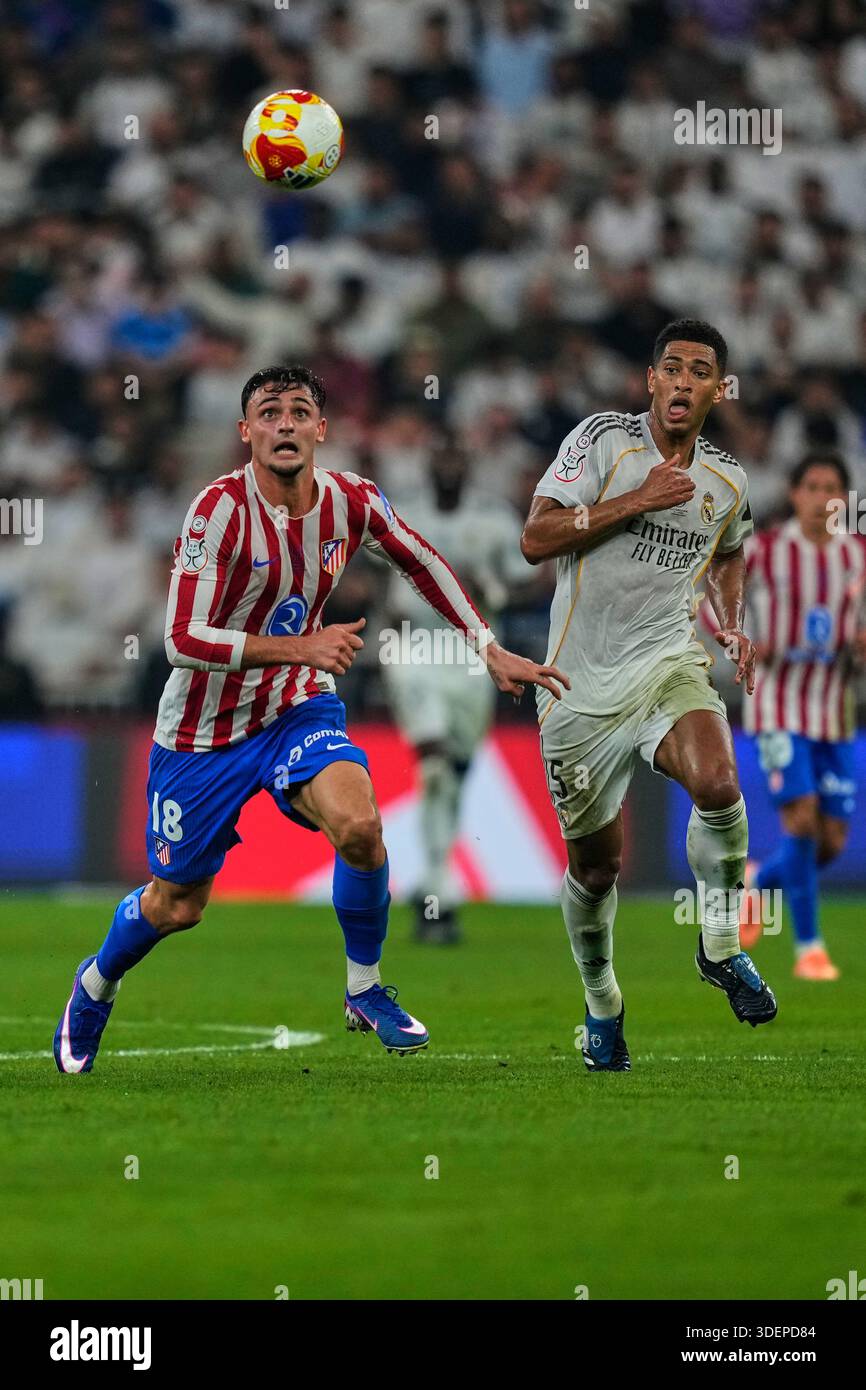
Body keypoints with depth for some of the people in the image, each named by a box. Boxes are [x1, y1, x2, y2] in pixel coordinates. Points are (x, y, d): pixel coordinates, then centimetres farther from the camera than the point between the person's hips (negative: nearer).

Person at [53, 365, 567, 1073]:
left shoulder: (353, 501, -10)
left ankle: (366, 990, -4)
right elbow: (183, 641, -28)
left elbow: (423, 563, 11)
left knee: (358, 825, -27)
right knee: (176, 904, 8)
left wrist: (491, 650, 9)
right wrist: (300, 646, -32)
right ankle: (97, 982, 41)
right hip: (206, 728, -3)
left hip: (300, 706, 3)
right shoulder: (221, 510, -24)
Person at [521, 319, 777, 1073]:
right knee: (596, 863, 6)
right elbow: (536, 538, -14)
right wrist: (635, 501, -19)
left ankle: (722, 946, -6)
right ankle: (602, 1003, 33)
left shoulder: (727, 481, 7)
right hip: (583, 681, -2)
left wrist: (732, 624, 11)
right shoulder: (605, 439, -7)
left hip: (667, 663, 2)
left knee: (718, 785, -29)